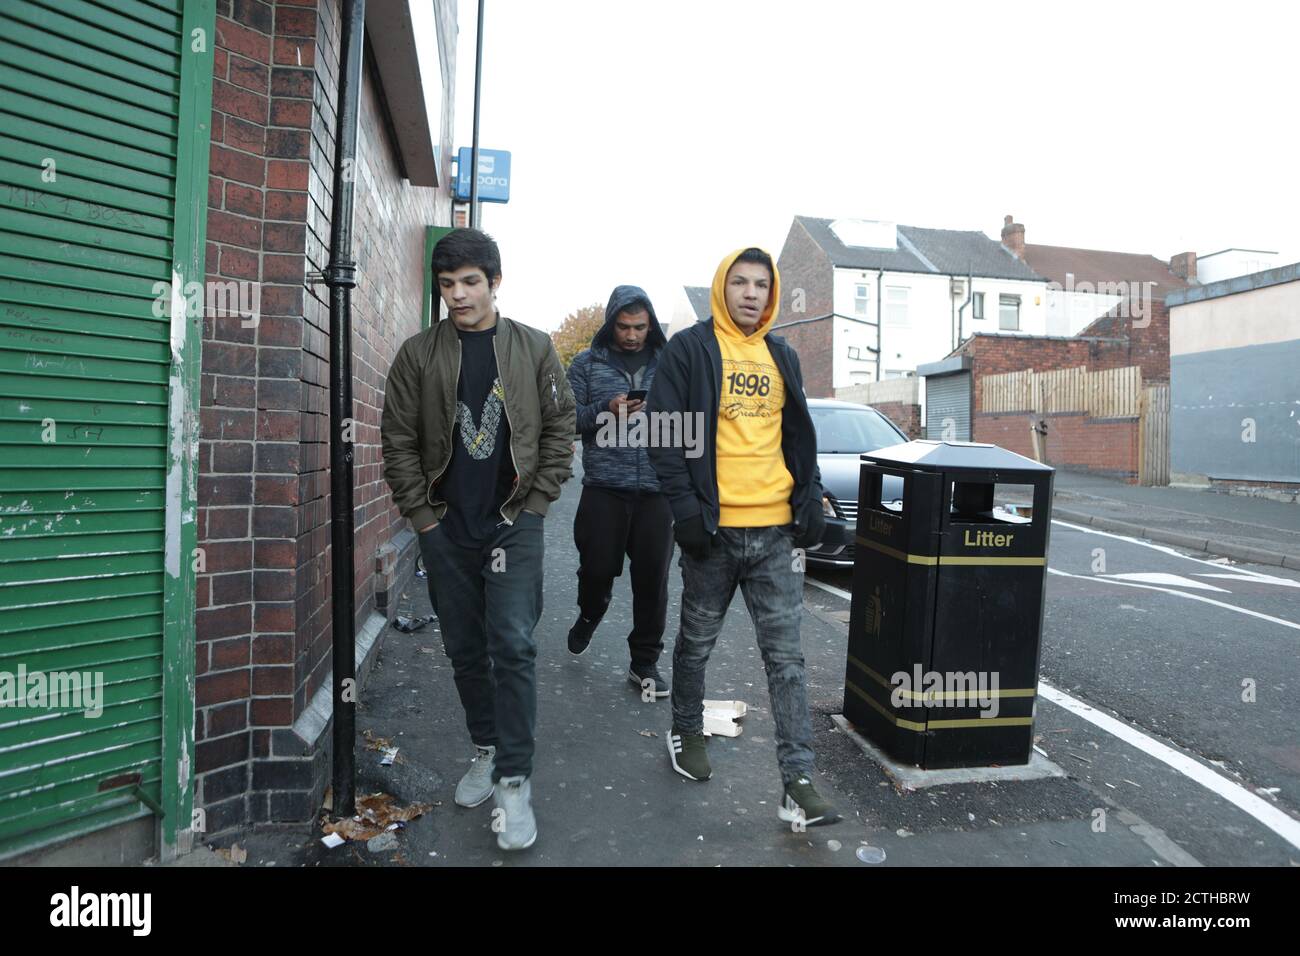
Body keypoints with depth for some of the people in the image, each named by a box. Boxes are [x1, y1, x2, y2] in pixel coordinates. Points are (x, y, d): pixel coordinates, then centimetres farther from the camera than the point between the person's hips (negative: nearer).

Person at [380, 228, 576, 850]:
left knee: (512, 646, -7)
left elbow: (560, 426, 3)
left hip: (514, 524, -2)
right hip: (445, 527, 2)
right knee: (464, 648, 12)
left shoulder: (533, 348, 2)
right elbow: (398, 441, 4)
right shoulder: (419, 354, 3)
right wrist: (422, 514, -2)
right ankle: (487, 749, 31)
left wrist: (535, 502, -4)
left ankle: (514, 781, 2)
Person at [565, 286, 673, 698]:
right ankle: (590, 615, 39)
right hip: (604, 489, -1)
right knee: (597, 568, 4)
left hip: (657, 491, 1)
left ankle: (645, 663, 18)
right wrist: (606, 411, -14)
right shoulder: (587, 364, 7)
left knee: (652, 579, 3)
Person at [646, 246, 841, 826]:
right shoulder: (688, 349, -2)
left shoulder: (782, 357, 15)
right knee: (697, 641, 14)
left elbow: (799, 436, 19)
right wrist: (684, 504, -15)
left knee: (785, 655, 2)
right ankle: (687, 732, 38)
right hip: (713, 529, -3)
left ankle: (797, 782, 7)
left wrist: (810, 502, 8)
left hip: (776, 530, 4)